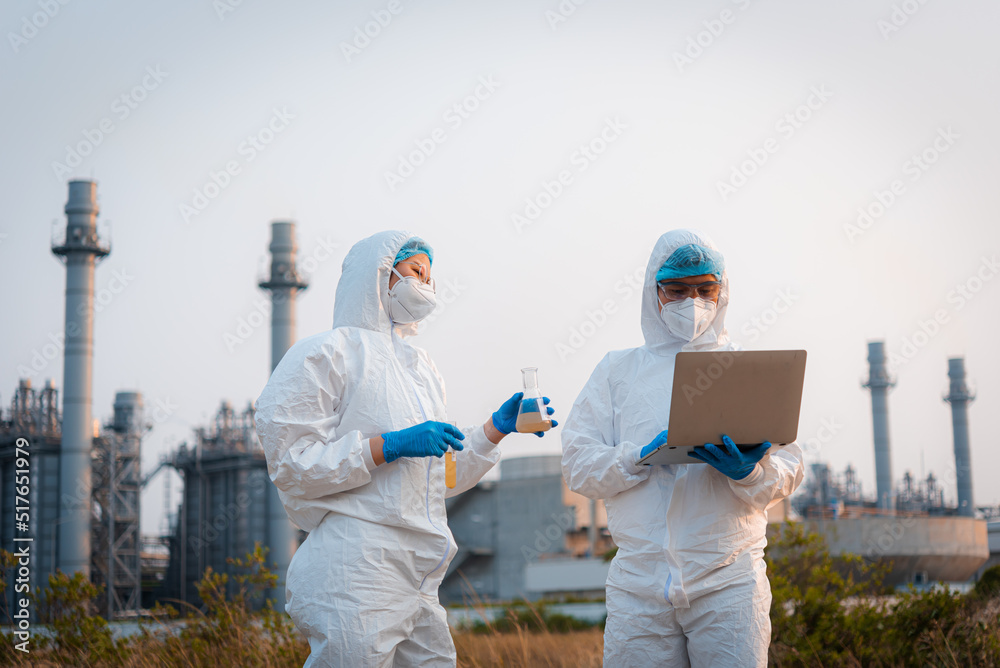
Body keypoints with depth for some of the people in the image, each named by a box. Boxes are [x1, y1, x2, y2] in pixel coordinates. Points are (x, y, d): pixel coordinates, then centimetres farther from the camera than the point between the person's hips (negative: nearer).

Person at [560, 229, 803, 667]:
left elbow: (787, 474, 4)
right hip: (641, 579, 1)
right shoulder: (617, 371, 12)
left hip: (729, 581, 0)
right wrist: (641, 457, -14)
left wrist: (747, 471, -18)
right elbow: (577, 466, 3)